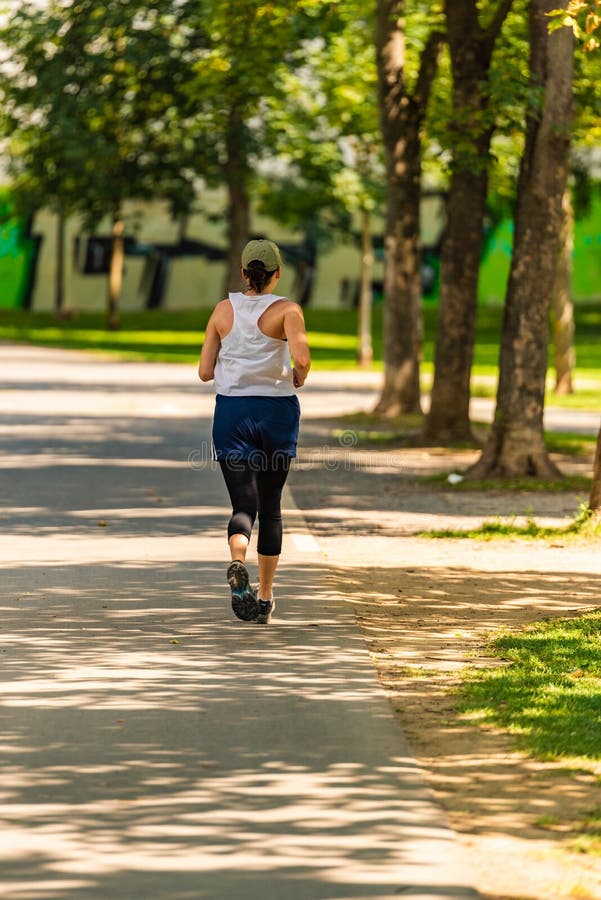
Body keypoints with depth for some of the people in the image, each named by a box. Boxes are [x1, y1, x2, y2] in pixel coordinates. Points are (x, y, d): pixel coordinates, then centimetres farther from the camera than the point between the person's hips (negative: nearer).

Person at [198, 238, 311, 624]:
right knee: (271, 506, 14)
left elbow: (205, 371, 3)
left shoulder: (224, 310, 3)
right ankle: (265, 597, 18)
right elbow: (301, 356, -22)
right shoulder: (287, 310, -6)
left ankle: (237, 563, -35)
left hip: (232, 409, 1)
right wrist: (299, 378, -1)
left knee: (244, 503, -3)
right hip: (277, 409, -1)